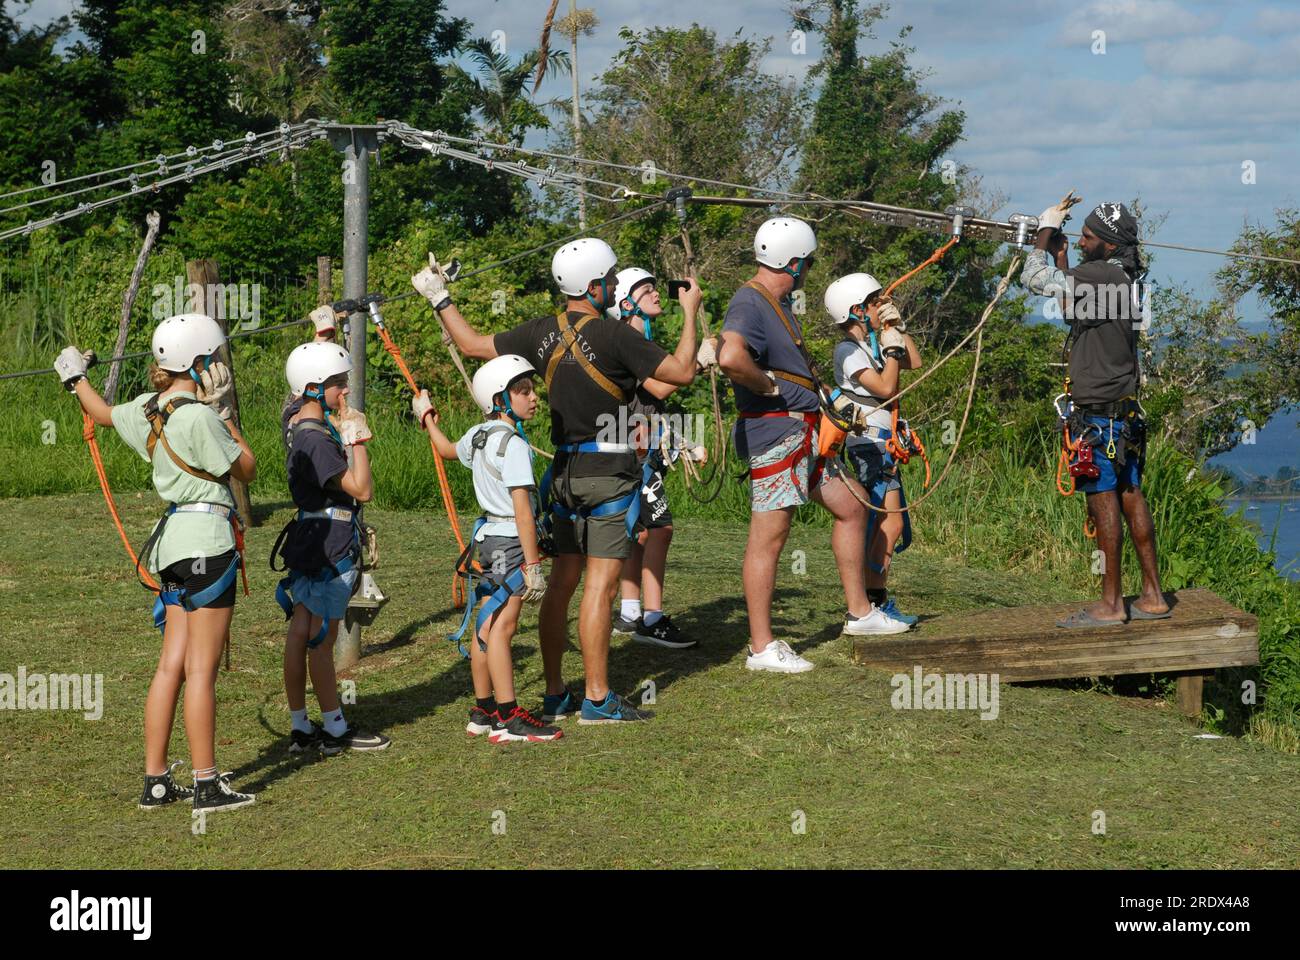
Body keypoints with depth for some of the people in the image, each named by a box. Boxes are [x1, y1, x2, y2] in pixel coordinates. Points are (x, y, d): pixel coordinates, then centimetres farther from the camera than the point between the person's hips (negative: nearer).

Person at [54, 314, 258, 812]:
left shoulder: (148, 410, 9)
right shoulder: (199, 417, -16)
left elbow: (102, 412, 29)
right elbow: (247, 469, -7)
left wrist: (75, 378, 48)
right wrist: (225, 413, 2)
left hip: (174, 541, 9)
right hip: (208, 538, -8)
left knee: (172, 665, 11)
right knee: (201, 671, -4)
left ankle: (155, 781, 14)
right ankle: (207, 785, 0)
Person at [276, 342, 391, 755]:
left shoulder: (295, 420, 6)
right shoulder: (317, 440, -20)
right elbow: (362, 489, -21)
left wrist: (323, 337, 26)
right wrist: (357, 438, -18)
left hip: (306, 544, 9)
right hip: (329, 549, -9)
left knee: (300, 635, 10)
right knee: (321, 641, -1)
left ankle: (300, 729, 16)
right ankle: (335, 731, 9)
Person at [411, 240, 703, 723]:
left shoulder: (542, 334, 3)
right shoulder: (612, 335, -15)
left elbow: (474, 344, 13)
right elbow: (681, 372, -12)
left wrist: (440, 299, 26)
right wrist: (690, 313, 1)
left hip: (565, 472, 7)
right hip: (609, 472, -7)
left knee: (562, 581, 11)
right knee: (601, 584, -5)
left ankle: (555, 694, 16)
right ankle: (597, 699, -2)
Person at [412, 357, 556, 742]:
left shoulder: (477, 436, 11)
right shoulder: (512, 443, -17)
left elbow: (449, 450, 34)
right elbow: (522, 509, -20)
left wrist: (427, 419, 54)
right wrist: (532, 564, -20)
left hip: (487, 536, 9)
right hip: (510, 540, -9)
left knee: (486, 625, 13)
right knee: (501, 628, -10)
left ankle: (483, 711, 20)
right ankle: (508, 718, -11)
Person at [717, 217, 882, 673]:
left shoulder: (779, 304, 16)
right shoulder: (750, 304, -17)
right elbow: (731, 358, -37)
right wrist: (769, 385, -21)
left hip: (805, 435, 11)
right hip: (774, 434, -11)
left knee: (851, 507, 16)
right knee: (768, 537, -5)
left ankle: (858, 613, 26)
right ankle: (762, 647, 1)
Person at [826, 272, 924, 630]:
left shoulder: (871, 345, 17)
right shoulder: (849, 350, -12)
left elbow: (915, 363, 20)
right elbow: (885, 387, -20)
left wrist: (898, 328, 11)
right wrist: (892, 346, -11)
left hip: (883, 443, 10)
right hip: (870, 443, -10)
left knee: (890, 526, 12)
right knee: (889, 525, -14)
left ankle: (879, 602, 18)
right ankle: (869, 609, -13)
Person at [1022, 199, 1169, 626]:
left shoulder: (1103, 275, -17)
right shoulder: (1125, 279, 12)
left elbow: (1034, 278, -15)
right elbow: (1072, 308, 25)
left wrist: (1047, 229, -1)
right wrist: (1060, 253, 20)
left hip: (1100, 412, -9)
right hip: (1125, 409, 9)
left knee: (1103, 499, -4)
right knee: (1130, 496, 11)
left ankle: (1111, 603, 0)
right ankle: (1152, 596, 15)